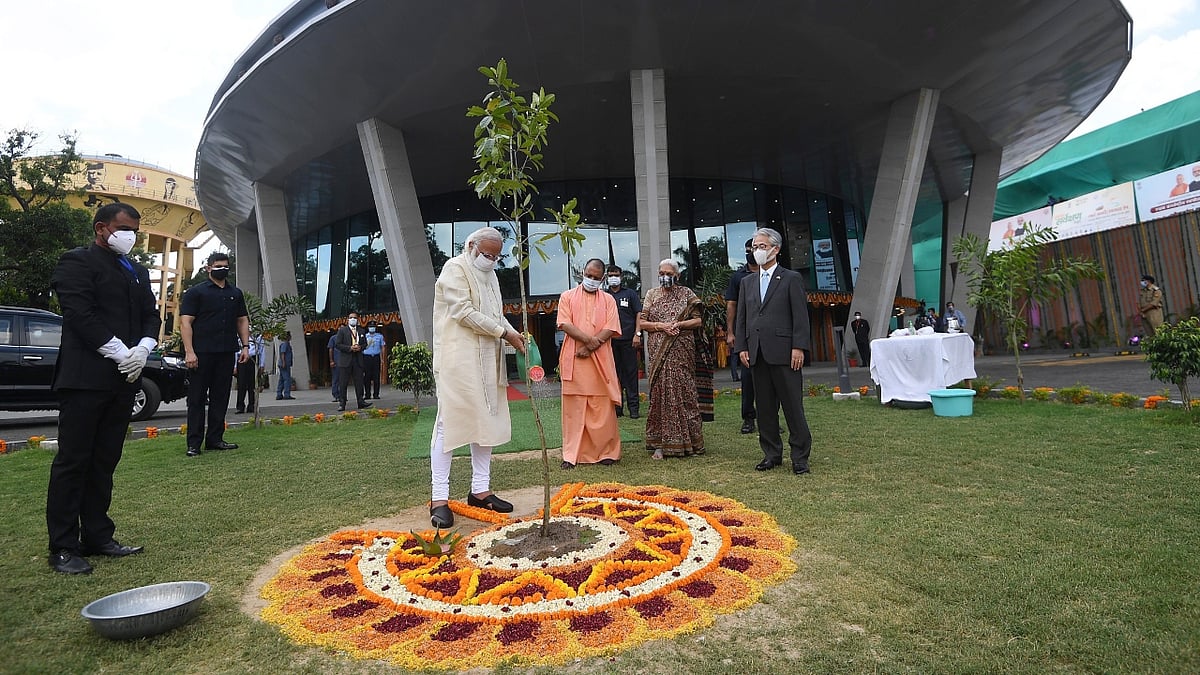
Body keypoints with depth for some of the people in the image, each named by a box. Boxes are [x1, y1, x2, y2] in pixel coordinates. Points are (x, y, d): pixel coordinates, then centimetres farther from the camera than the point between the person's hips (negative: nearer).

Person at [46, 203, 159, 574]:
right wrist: (120, 353, -14)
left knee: (104, 461, 10)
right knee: (72, 461, -2)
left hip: (123, 378, 7)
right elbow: (80, 314, -12)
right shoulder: (77, 262, -2)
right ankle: (63, 547, 5)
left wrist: (142, 350, -3)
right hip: (85, 377, -7)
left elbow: (151, 315, 15)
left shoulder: (138, 272, 19)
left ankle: (97, 536, 18)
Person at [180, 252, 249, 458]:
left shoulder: (235, 293, 16)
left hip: (227, 353, 5)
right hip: (202, 353, -5)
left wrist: (245, 346, 7)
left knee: (220, 397, 8)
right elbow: (185, 322, -6)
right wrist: (189, 351, -15)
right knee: (197, 398, 0)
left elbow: (242, 320, 19)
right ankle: (194, 443, 5)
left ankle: (215, 439, 16)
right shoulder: (196, 292, 0)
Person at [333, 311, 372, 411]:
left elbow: (365, 344, 19)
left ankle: (361, 402, 9)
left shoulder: (361, 331, 14)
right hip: (345, 360, -3)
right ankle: (341, 403, 4)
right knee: (343, 383, -1)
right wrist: (350, 348, -15)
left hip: (358, 360, 4)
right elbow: (337, 344, -4)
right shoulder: (342, 330, 1)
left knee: (359, 382, 4)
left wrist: (360, 347, -4)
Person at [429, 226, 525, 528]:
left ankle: (480, 490, 15)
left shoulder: (490, 274, 19)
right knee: (450, 423, -7)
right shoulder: (455, 268, -5)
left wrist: (514, 333, 3)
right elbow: (464, 313, -15)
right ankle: (440, 498, -1)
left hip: (486, 361, 8)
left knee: (486, 422, 7)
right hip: (458, 359, -8)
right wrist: (504, 333, -14)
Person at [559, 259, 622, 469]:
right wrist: (588, 338, -15)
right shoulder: (568, 297, 11)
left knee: (603, 408, 2)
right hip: (574, 360, -1)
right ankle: (571, 455, 5)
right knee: (574, 408, 0)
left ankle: (606, 451, 12)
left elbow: (611, 329, 1)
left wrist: (591, 346, -12)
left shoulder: (608, 300, 13)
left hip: (601, 360, 1)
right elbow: (565, 324, -2)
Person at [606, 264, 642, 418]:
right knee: (614, 374, 5)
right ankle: (616, 407, 12)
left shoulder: (630, 294, 9)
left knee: (630, 373, -1)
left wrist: (637, 334, -4)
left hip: (628, 340, -2)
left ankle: (633, 407, 5)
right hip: (610, 341, 2)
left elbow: (639, 314, 6)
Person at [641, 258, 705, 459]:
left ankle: (687, 441, 9)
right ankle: (660, 444, 3)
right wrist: (661, 326, -10)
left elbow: (698, 320, 4)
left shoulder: (686, 294, 7)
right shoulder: (652, 295, 12)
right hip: (659, 352, 1)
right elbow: (641, 322, 6)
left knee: (683, 392, -1)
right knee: (660, 393, -1)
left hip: (682, 352, -1)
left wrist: (679, 324, -12)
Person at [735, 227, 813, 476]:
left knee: (793, 406, -1)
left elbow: (801, 316, -3)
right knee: (765, 407, 9)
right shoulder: (747, 282, 17)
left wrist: (798, 347, -11)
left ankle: (800, 456, 8)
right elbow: (741, 318, 15)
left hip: (783, 352, -5)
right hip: (757, 354, 5)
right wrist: (741, 347, 6)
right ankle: (772, 453, 19)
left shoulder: (791, 279, 3)